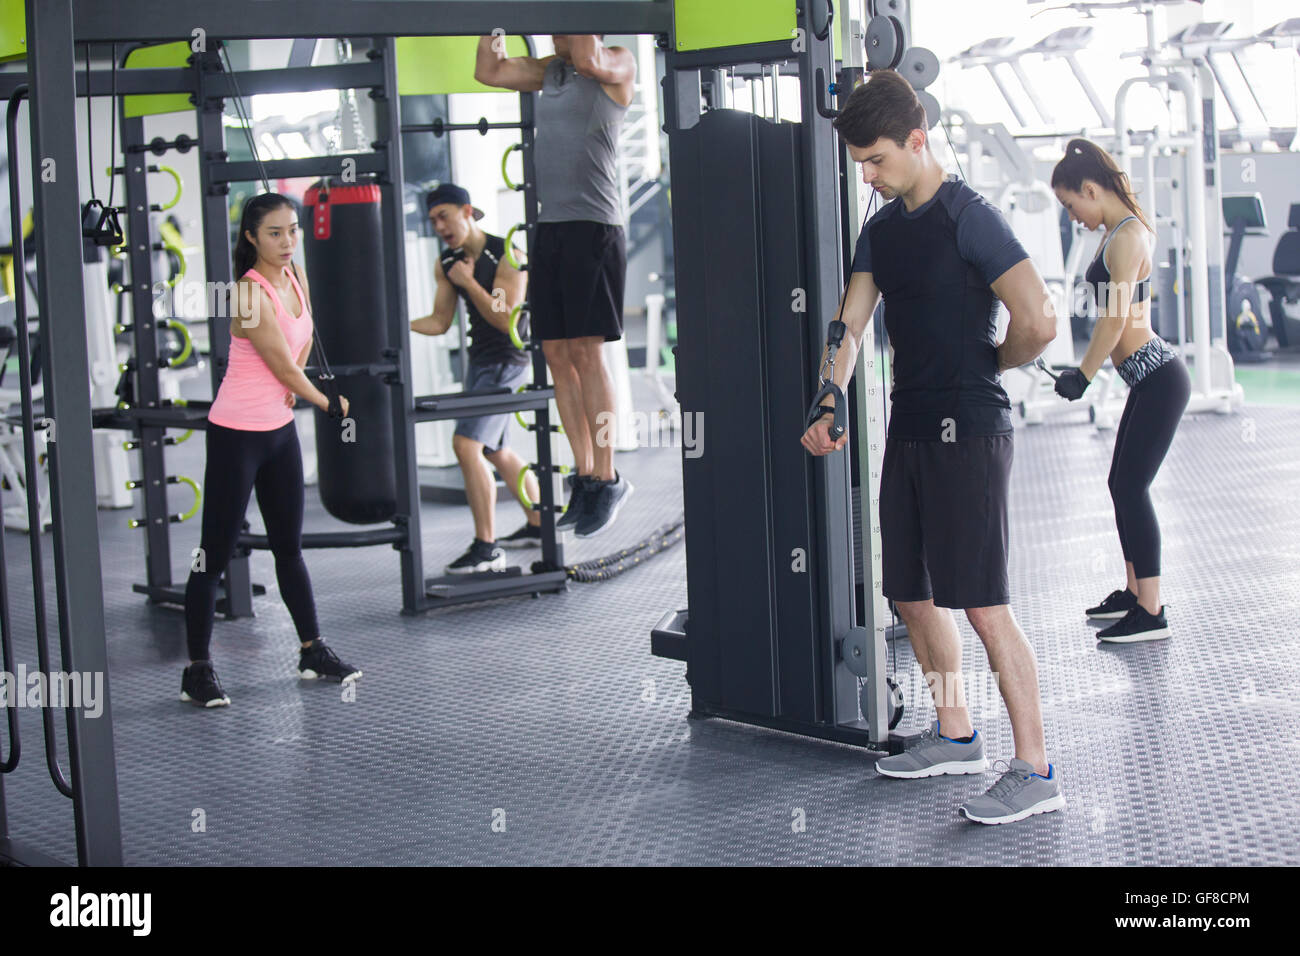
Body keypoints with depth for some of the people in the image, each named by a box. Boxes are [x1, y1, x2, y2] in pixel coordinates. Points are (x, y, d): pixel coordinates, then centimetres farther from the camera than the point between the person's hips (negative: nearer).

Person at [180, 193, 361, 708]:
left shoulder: (295, 276, 3)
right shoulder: (250, 294, -21)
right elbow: (283, 367, -15)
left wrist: (293, 383, 9)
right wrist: (328, 403, 0)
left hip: (280, 426, 8)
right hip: (238, 433, -8)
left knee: (289, 545, 16)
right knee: (216, 552, -2)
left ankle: (313, 652, 26)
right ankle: (197, 670, 4)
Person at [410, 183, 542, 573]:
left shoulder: (504, 256, -18)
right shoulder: (447, 264, 4)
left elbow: (505, 319, -23)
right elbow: (440, 322, 6)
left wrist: (468, 281, -24)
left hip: (507, 362, -9)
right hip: (479, 361, 9)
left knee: (467, 443, -20)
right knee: (495, 450, 19)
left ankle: (487, 548, -15)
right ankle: (537, 525, 36)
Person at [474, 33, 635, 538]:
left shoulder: (618, 64, 1)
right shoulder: (549, 71, 19)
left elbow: (587, 59, -20)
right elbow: (488, 71, 17)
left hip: (594, 227, -7)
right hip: (549, 227, 7)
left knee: (585, 350, -11)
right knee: (557, 353, 3)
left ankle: (607, 479, -5)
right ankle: (585, 477, 9)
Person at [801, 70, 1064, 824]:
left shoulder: (970, 218, -14)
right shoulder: (881, 230, 12)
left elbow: (1039, 322, -23)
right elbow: (850, 328, 8)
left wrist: (991, 366, -4)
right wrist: (826, 407, -8)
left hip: (968, 430, -9)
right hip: (910, 429, 9)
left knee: (983, 604, -9)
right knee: (912, 594, 14)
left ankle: (1036, 771, -4)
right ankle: (956, 736, 30)